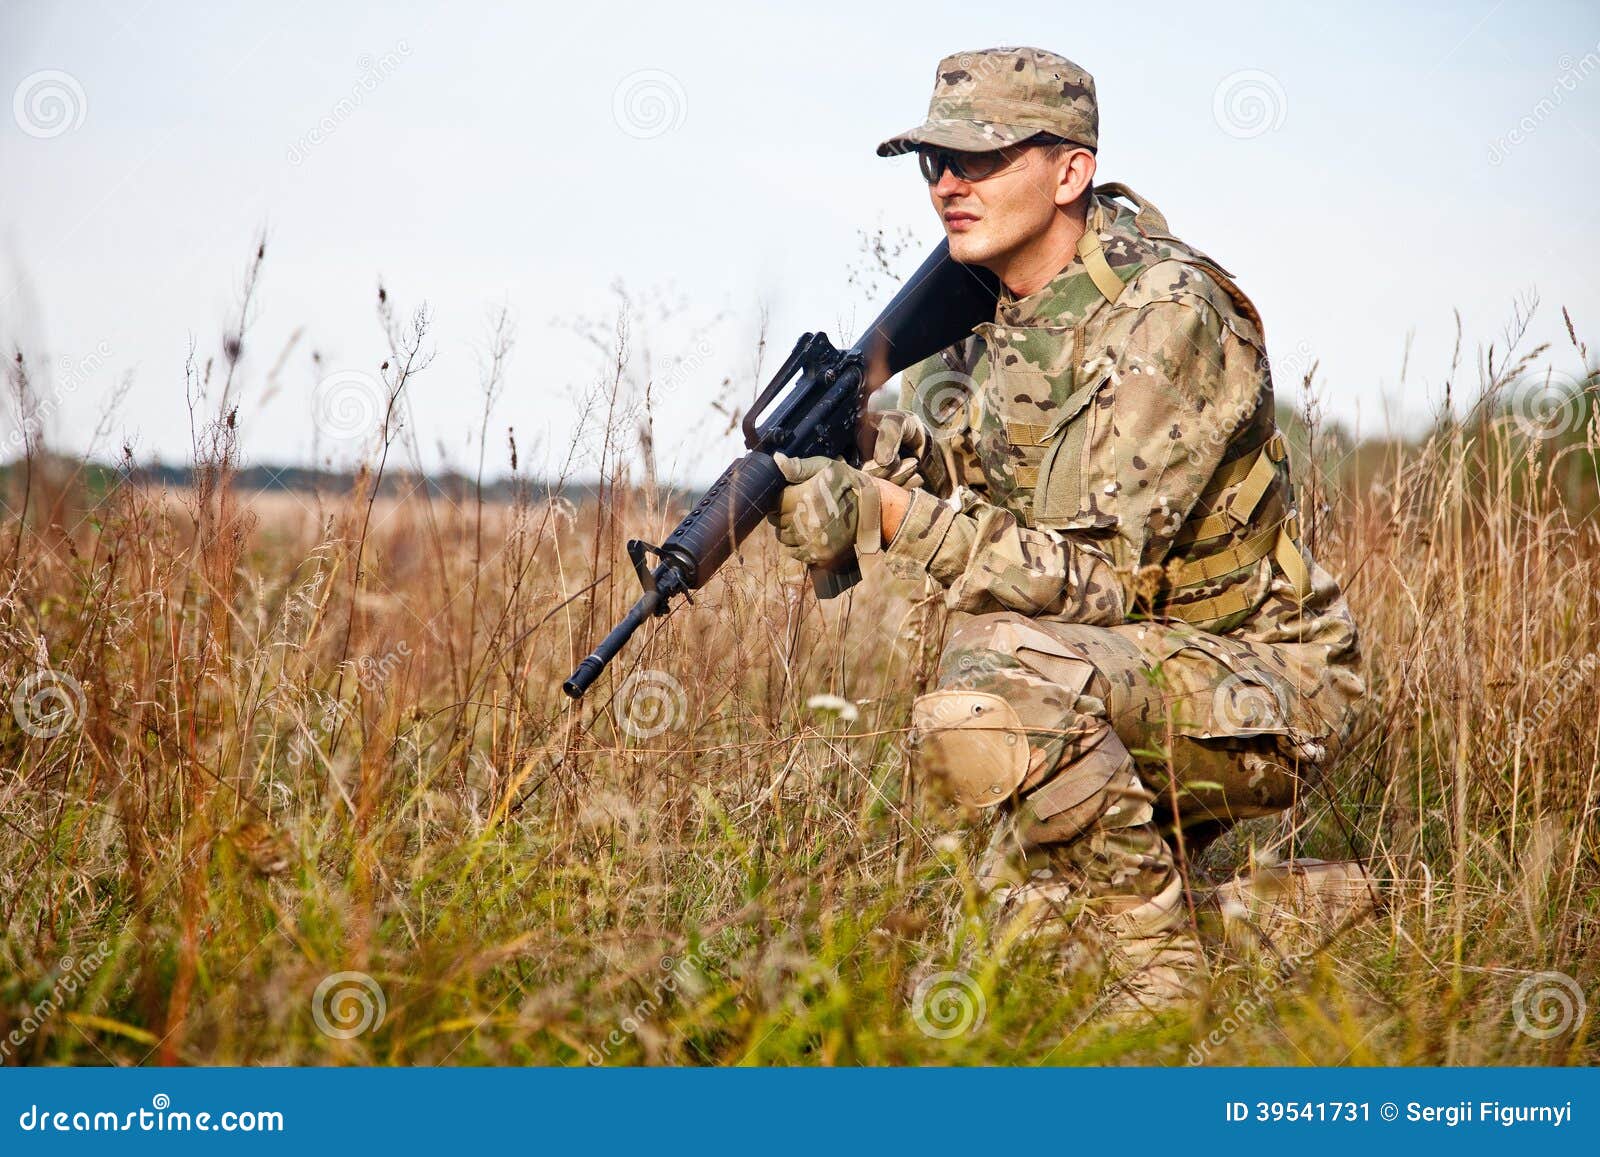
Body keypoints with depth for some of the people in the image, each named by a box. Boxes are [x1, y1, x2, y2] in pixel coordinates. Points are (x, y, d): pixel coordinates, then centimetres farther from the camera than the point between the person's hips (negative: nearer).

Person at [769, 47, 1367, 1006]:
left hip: (1267, 692, -9)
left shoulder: (1164, 314, -22)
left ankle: (1161, 984, -19)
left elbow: (1102, 574, -28)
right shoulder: (983, 314, 4)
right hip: (1134, 679, 9)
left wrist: (887, 515, -34)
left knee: (1007, 671, -35)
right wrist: (853, 448, -17)